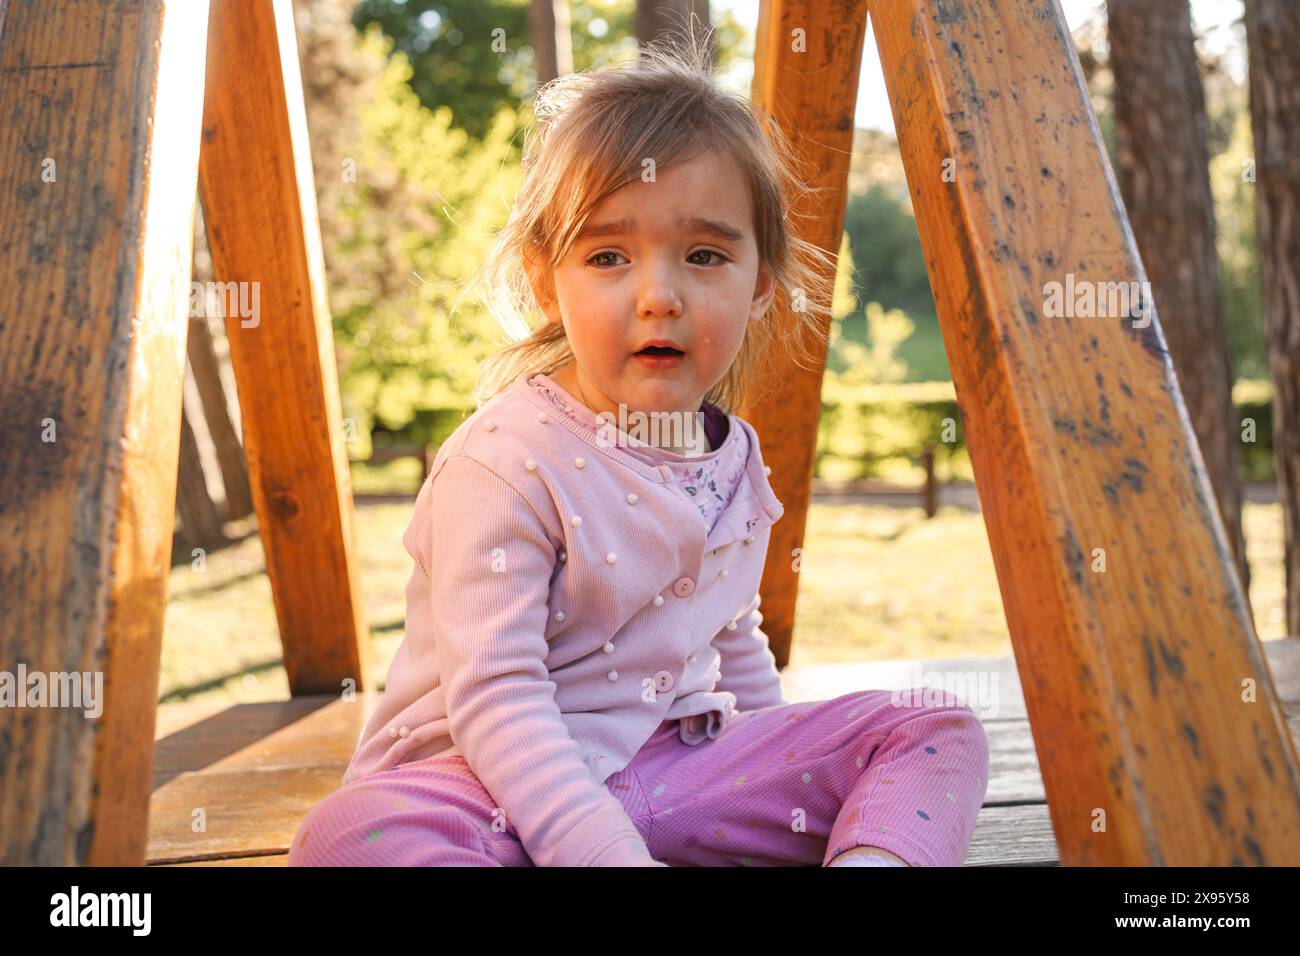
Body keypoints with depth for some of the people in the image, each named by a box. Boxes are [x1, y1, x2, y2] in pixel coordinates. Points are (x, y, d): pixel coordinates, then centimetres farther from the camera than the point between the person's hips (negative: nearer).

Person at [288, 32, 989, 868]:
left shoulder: (735, 458, 6)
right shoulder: (503, 463, -17)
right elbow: (492, 696, -22)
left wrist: (789, 781, 24)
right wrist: (610, 853, -31)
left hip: (672, 764, 6)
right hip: (507, 788, -6)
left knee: (940, 733, -3)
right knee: (358, 832, -37)